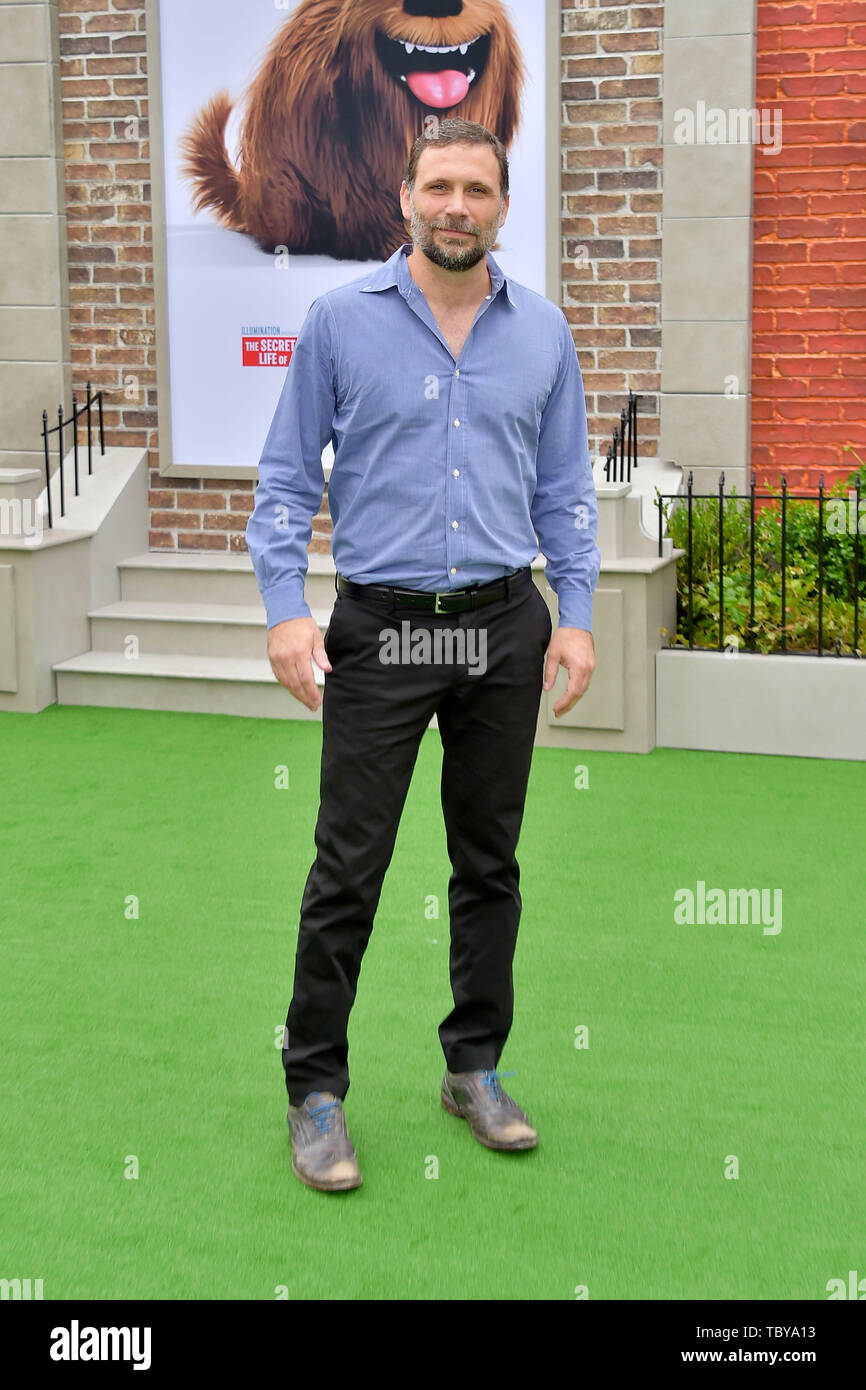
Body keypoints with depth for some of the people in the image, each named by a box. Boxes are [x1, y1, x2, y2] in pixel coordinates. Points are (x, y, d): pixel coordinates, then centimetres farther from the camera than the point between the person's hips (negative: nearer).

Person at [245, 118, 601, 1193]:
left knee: (490, 862, 11)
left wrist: (577, 615, 2)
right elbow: (287, 476, 0)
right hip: (381, 628, -3)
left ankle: (475, 1068, 26)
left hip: (504, 629, 3)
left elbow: (565, 488, 11)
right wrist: (285, 608, -11)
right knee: (347, 870, -1)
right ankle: (316, 1092, 11)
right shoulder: (341, 319, -2)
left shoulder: (542, 332, 6)